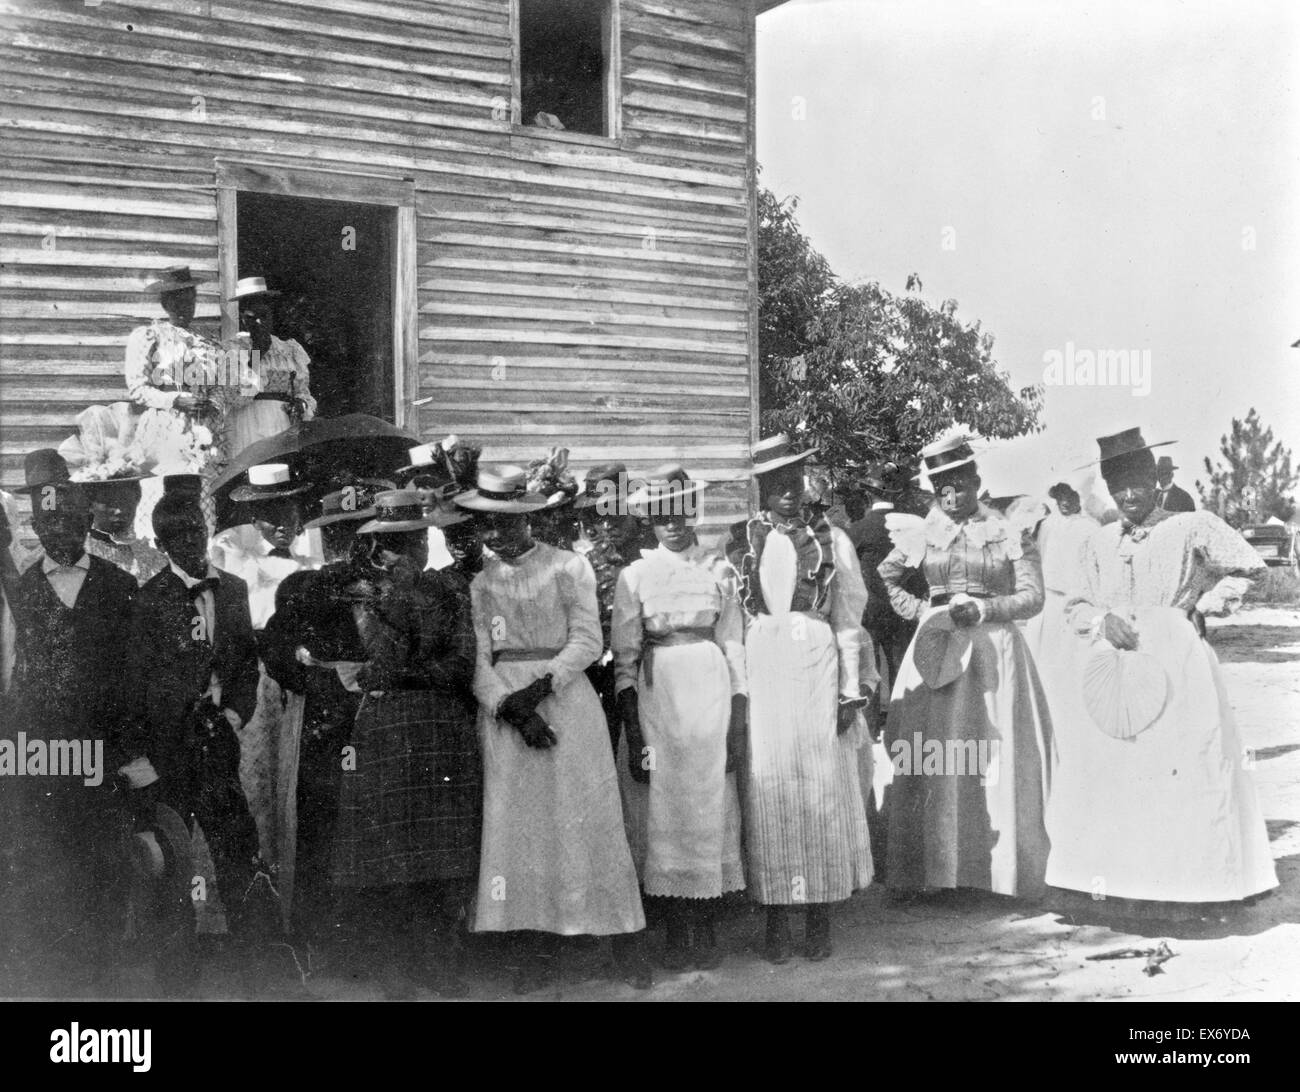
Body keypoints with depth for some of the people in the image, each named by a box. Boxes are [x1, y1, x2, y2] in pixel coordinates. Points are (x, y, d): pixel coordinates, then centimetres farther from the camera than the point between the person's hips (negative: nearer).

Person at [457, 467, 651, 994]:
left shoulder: (568, 566, 2)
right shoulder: (477, 578, 8)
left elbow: (587, 640, -4)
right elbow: (475, 657, 2)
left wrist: (539, 686, -16)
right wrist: (510, 706, -13)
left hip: (565, 697, -2)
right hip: (502, 706, 2)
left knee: (588, 818, -2)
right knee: (516, 824, 0)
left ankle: (625, 942, 5)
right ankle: (533, 949, 6)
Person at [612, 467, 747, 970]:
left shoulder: (719, 569, 6)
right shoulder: (635, 574, 5)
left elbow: (733, 645, 6)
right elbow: (624, 656, 2)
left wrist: (738, 720, 0)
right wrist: (633, 732, -6)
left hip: (709, 692, 0)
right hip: (655, 695, 0)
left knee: (711, 803, 1)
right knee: (662, 808, 1)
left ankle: (707, 928, 10)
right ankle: (677, 932, 10)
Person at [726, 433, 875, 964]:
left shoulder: (831, 541, 8)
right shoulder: (739, 544, 7)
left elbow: (849, 619, 6)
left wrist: (851, 691, 0)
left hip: (818, 666, 0)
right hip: (758, 668, 0)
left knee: (823, 790, 2)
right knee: (767, 793, 0)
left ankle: (819, 920, 12)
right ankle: (776, 924, 8)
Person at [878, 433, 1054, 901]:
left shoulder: (1009, 534, 3)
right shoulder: (921, 533, 8)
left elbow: (1033, 597, -1)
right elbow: (883, 576, 19)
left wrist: (981, 608, -13)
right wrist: (918, 609, 7)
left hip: (995, 652, -1)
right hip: (936, 651, 1)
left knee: (998, 763, -1)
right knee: (931, 765, -2)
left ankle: (1004, 871, 7)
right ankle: (920, 872, 3)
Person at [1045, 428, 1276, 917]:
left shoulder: (1191, 528, -1)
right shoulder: (1098, 543, 11)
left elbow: (1248, 569, 5)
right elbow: (1076, 606, 14)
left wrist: (1201, 605, -1)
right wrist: (1102, 620, -5)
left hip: (1177, 668, -4)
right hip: (1113, 672, 4)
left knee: (1180, 774, -4)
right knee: (1108, 773, 0)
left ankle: (1186, 887, 5)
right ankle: (1121, 888, 9)